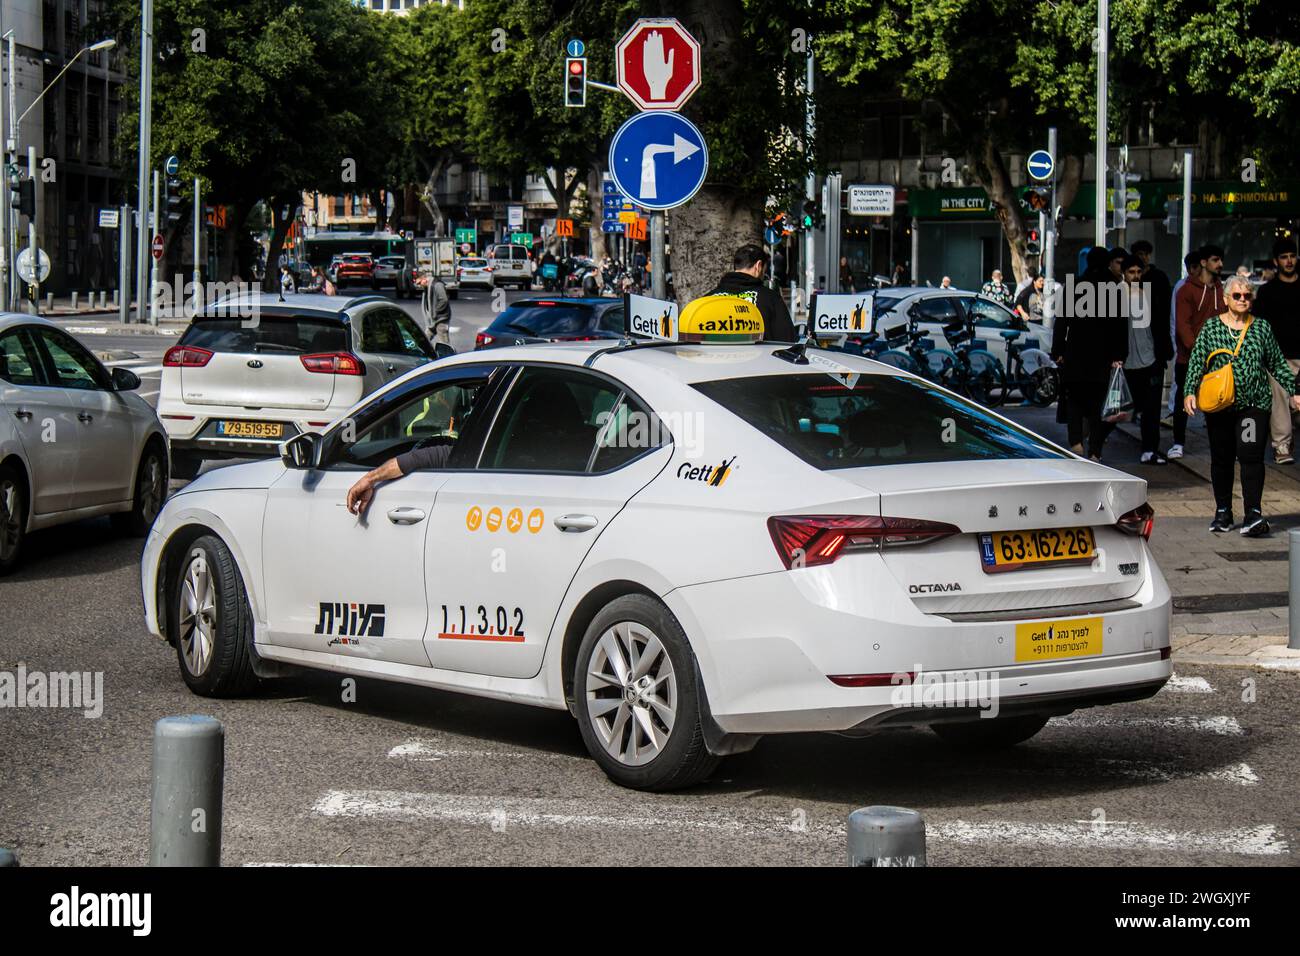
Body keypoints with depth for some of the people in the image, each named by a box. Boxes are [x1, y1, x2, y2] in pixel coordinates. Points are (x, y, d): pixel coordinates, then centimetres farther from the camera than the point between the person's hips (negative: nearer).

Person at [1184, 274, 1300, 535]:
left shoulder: (1262, 327, 6)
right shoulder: (1211, 327, 4)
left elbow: (1278, 364, 13)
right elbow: (1196, 361, 1)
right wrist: (1190, 391, -11)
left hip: (1254, 403, -1)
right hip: (1219, 404, 1)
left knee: (1250, 454, -13)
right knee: (1221, 458, 8)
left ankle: (1253, 513, -17)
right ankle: (1223, 512, 21)